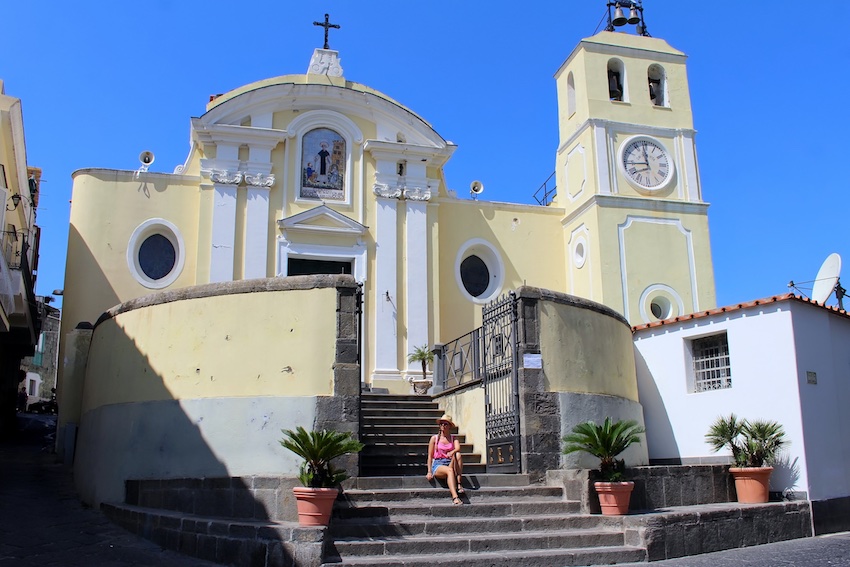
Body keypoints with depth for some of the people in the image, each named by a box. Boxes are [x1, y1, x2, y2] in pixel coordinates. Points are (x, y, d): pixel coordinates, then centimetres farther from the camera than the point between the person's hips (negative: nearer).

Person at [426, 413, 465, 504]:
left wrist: (452, 452, -34)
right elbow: (430, 456, 6)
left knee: (457, 455, -30)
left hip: (450, 464, 2)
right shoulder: (434, 438, 8)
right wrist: (429, 471, -6)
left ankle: (459, 484, -31)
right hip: (437, 465, -2)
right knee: (449, 470, -36)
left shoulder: (453, 439, 13)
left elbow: (458, 448, -10)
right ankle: (455, 497, -50)